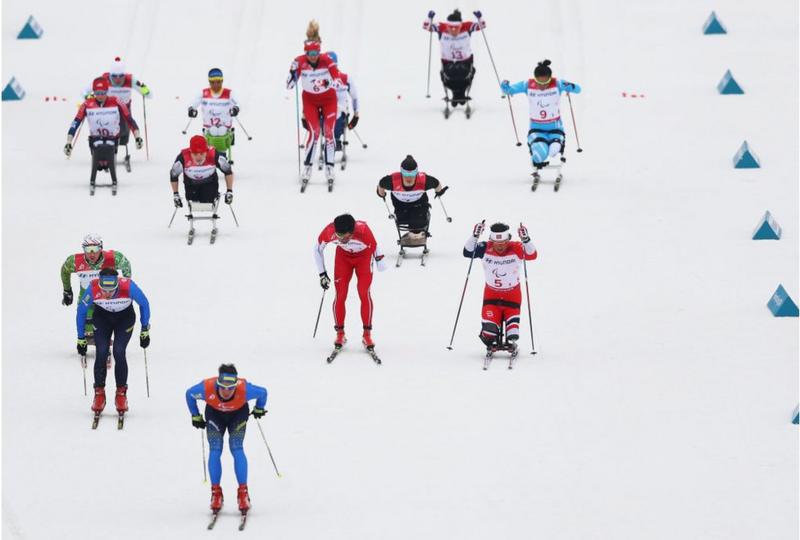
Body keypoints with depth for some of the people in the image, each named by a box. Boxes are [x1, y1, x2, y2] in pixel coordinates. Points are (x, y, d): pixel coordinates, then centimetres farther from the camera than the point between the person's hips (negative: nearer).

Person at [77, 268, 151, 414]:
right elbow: (81, 311, -14)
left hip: (125, 317, -1)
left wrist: (145, 331, -9)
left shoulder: (128, 286, -35)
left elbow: (144, 304, -15)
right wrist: (81, 339, -7)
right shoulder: (93, 288, -33)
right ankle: (99, 394, -1)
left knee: (119, 352, -17)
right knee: (101, 353, -15)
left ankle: (121, 394, -3)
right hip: (102, 317, 1)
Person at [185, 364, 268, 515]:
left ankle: (243, 492, -11)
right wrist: (195, 416, -3)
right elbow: (189, 394, -13)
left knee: (237, 449, -16)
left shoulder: (244, 389, -39)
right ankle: (216, 492, -4)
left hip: (238, 413, -1)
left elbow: (262, 393, -16)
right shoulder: (207, 388, -37)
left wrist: (259, 409, 2)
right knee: (215, 450, -13)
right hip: (214, 413, 1)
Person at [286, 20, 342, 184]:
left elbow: (338, 80, -24)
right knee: (314, 132, -11)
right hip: (310, 100, 0)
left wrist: (334, 82, -45)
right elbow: (290, 84, -17)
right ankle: (307, 167, 0)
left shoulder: (327, 60, -24)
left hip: (328, 99, 0)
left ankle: (329, 167, 5)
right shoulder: (299, 62, -22)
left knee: (329, 132, -5)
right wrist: (292, 74, -35)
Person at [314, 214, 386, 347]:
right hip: (343, 256, 2)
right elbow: (318, 249, -12)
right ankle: (340, 334, 7)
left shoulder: (362, 230, -40)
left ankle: (367, 335, -3)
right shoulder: (329, 231, -33)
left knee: (364, 294, -13)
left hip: (363, 256, -2)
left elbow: (375, 248, -22)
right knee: (340, 295, -7)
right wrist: (322, 274, -9)